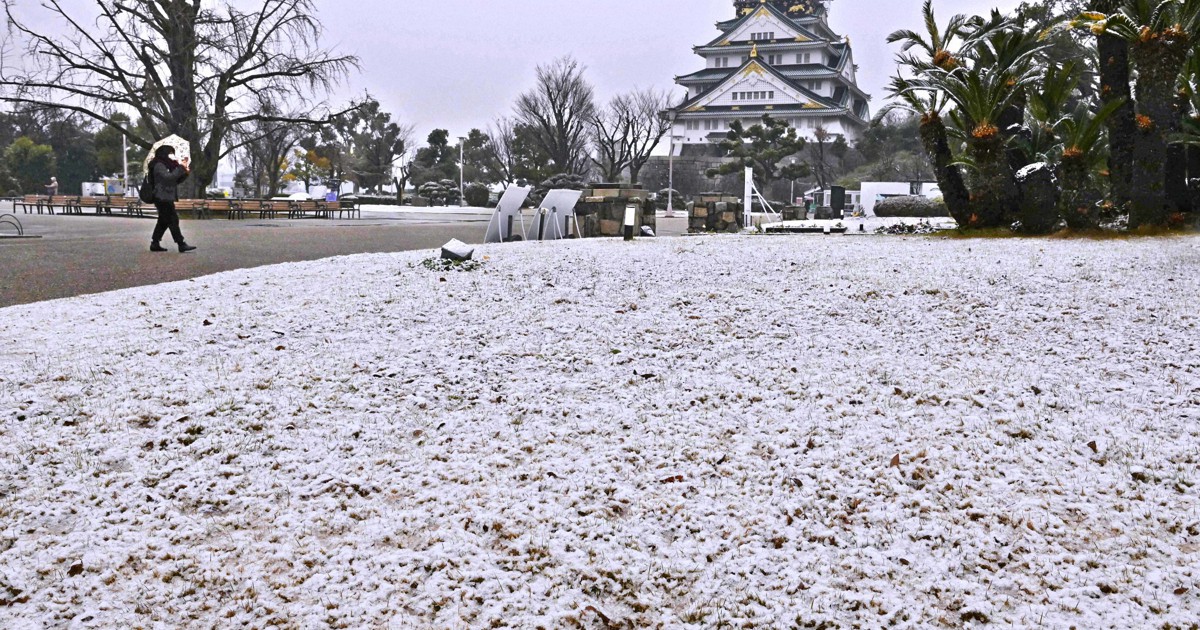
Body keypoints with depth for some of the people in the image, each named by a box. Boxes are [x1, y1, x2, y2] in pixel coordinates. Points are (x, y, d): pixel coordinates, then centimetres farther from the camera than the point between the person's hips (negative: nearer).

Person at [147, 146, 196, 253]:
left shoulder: (167, 166, 20)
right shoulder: (159, 166, -10)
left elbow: (177, 180, 19)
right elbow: (168, 177, -25)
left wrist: (185, 172, 2)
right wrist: (181, 168, -21)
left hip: (166, 198, 10)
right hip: (163, 198, -10)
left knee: (163, 221, 13)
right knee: (173, 220, -12)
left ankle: (154, 244, 17)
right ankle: (182, 245, -15)